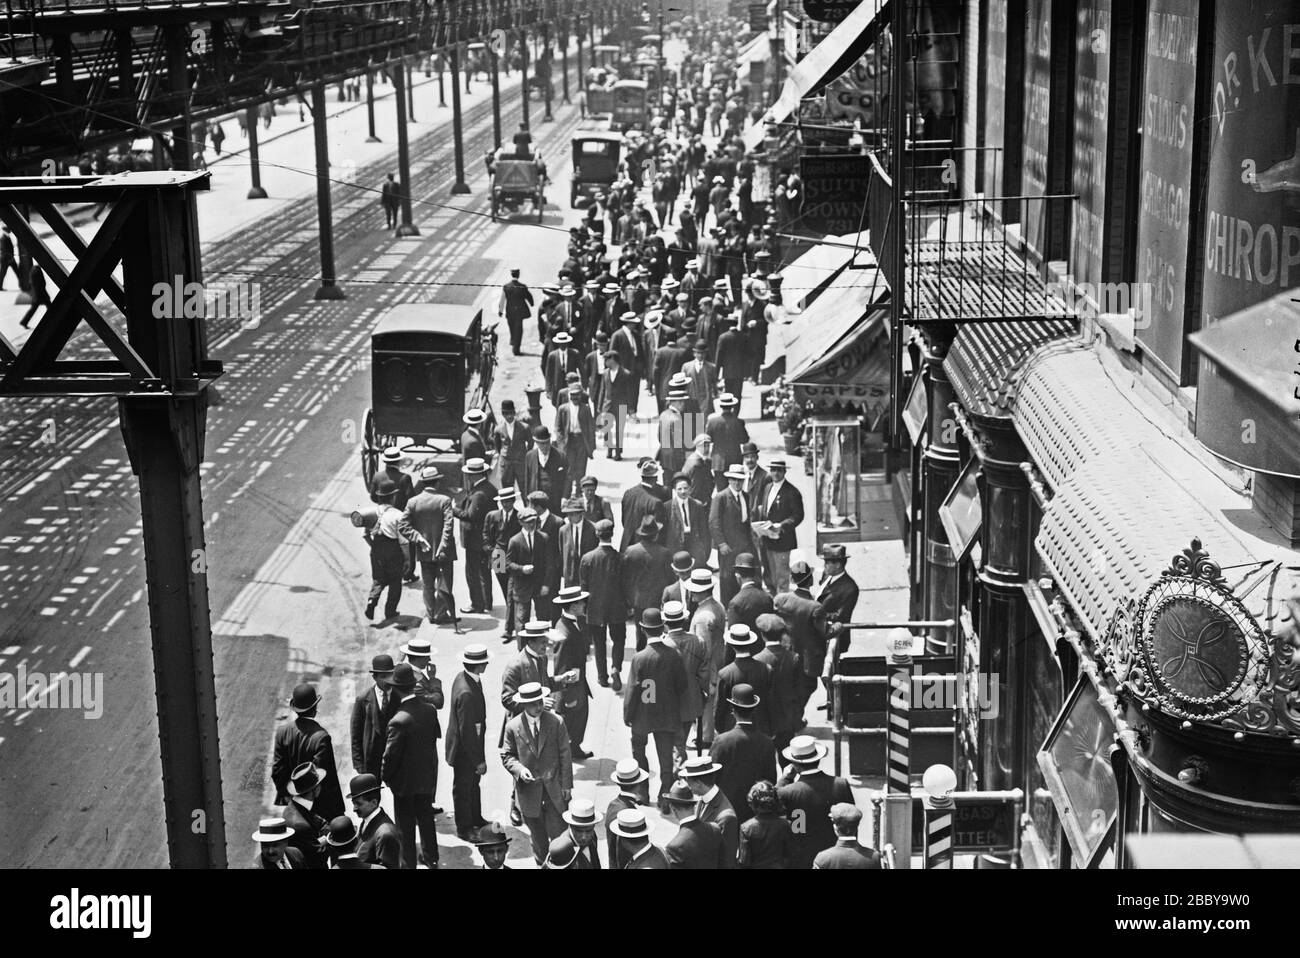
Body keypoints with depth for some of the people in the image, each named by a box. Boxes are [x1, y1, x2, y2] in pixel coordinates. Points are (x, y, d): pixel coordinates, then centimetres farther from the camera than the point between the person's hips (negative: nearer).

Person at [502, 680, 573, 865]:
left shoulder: (556, 722, -8)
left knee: (558, 830, 1)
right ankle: (541, 861, 37)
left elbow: (565, 755, -3)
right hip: (529, 786, 1)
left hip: (554, 786, -1)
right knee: (536, 832, 16)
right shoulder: (513, 727, -8)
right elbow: (506, 755, 3)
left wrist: (567, 785, -3)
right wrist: (519, 769, -18)